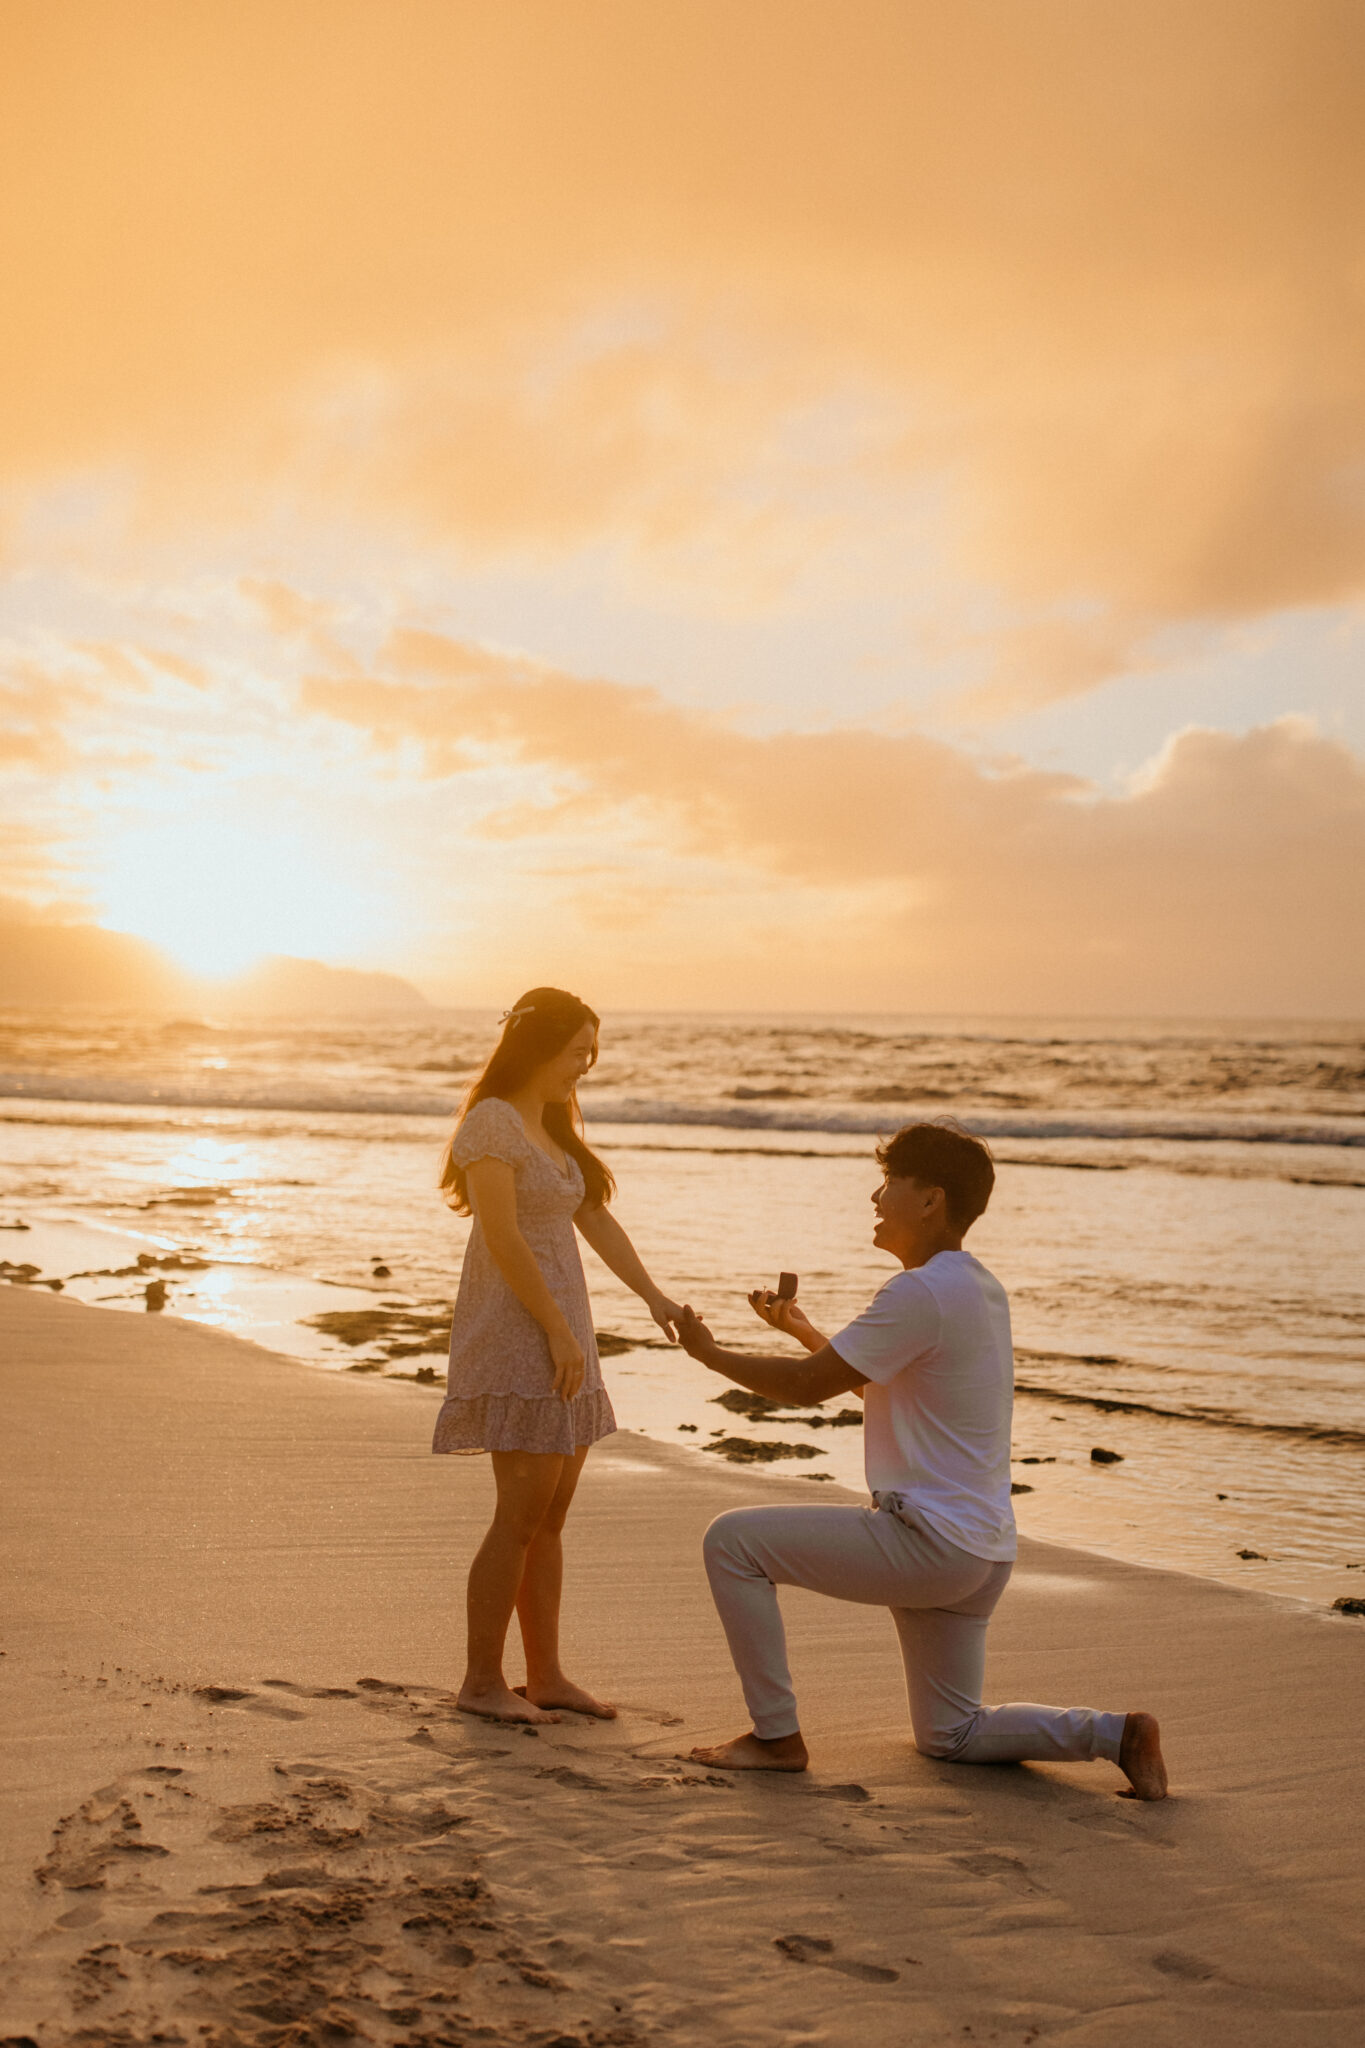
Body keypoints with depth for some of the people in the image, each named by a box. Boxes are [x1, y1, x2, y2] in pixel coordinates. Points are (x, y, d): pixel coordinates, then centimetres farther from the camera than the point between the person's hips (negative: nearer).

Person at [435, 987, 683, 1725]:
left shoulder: (554, 1131, 17)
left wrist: (653, 1296, 1)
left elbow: (597, 1223, 13)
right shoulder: (492, 1122, -11)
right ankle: (481, 1681, 3)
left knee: (552, 1516, 10)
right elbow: (502, 1236, -18)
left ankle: (545, 1675, 17)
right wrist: (558, 1330, -19)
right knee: (521, 1516, -7)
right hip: (515, 1330, -9)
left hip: (558, 1334, 9)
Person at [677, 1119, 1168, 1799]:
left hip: (927, 1541, -10)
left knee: (732, 1541, -5)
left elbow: (809, 1385, -15)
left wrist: (710, 1353, -1)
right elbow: (876, 1383, 24)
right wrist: (801, 1329, 21)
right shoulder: (979, 1286, 12)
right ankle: (1114, 1733, 7)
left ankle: (776, 1735, 2)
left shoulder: (922, 1291, -19)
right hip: (982, 1552, 10)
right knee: (950, 1736, 22)